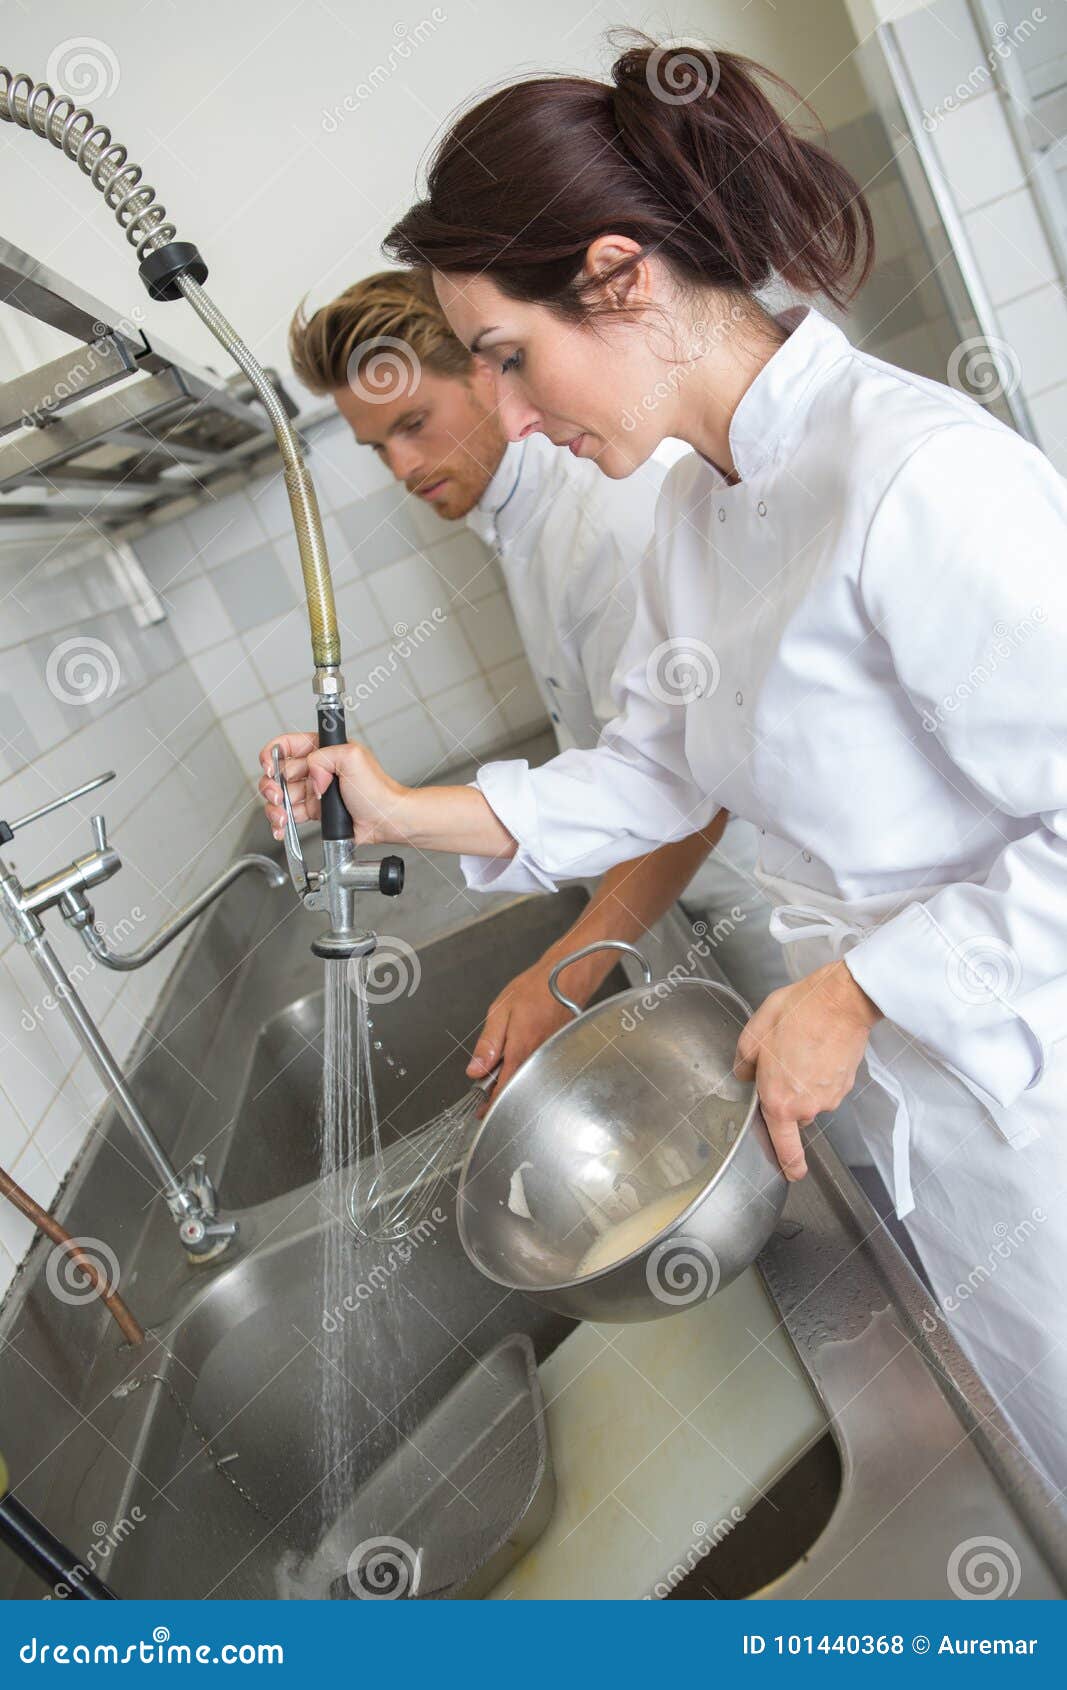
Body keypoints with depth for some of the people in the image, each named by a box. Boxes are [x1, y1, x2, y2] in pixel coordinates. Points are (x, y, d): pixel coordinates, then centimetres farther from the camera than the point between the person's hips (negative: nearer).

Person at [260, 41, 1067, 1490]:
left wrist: (856, 992, -20)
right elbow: (658, 767, 9)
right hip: (915, 1096, 7)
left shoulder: (921, 480, -25)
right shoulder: (696, 510, 4)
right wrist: (409, 812, 1)